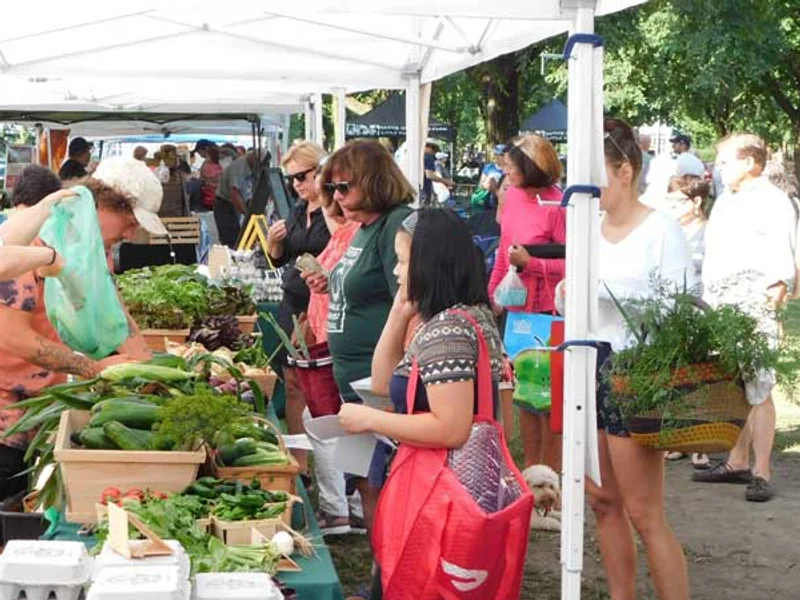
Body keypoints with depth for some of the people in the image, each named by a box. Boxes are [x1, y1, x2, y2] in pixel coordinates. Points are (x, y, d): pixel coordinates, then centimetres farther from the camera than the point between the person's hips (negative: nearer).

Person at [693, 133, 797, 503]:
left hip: (754, 308, -8)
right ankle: (737, 463, 22)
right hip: (718, 307, 8)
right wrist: (704, 300, 19)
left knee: (757, 389, -9)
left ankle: (762, 473, -6)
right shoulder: (724, 202, 22)